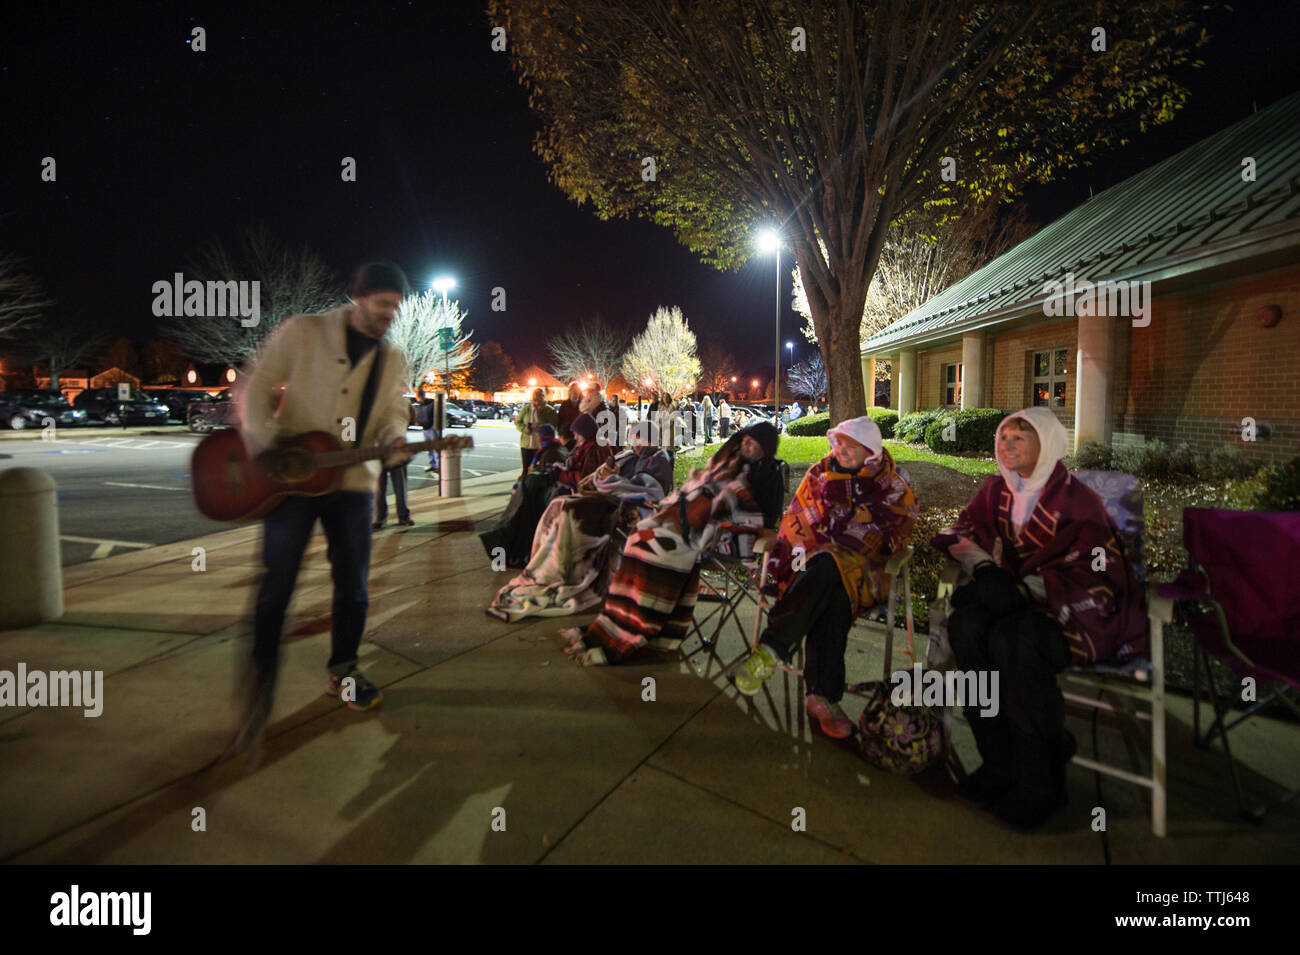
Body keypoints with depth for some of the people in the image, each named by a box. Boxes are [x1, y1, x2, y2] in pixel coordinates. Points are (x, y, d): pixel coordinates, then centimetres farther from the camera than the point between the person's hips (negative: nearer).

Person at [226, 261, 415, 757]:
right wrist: (264, 441, -16)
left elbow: (394, 413, 10)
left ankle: (342, 671, 29)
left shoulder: (393, 359, 10)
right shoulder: (302, 331, -1)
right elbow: (256, 386, -1)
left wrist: (394, 440, -13)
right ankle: (259, 685, 12)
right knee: (275, 586, -3)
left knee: (353, 586, 9)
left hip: (352, 480, 4)